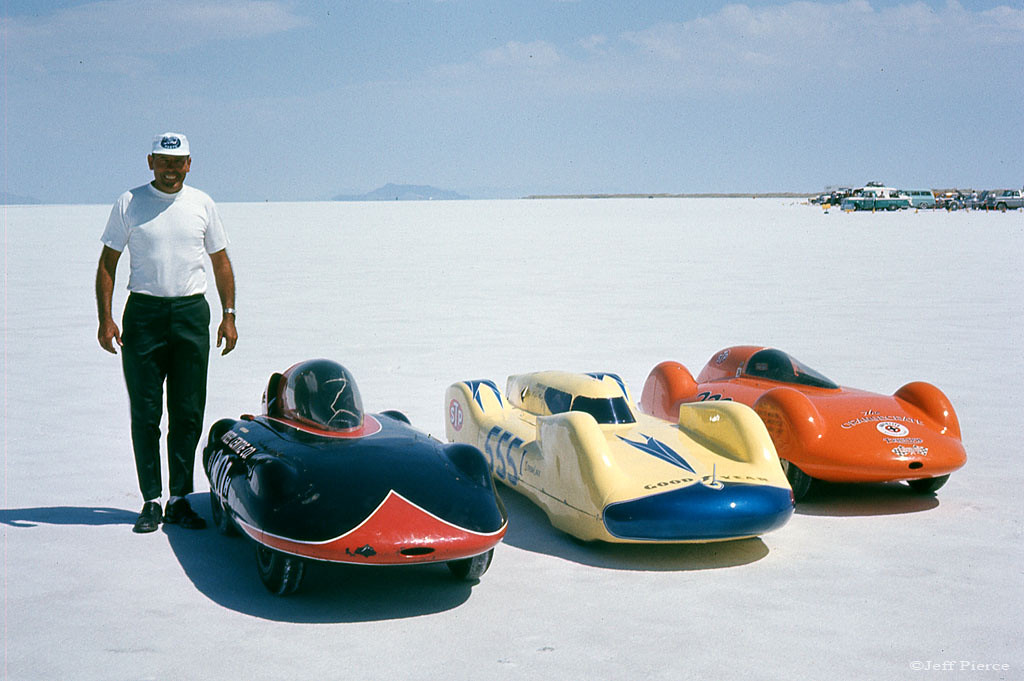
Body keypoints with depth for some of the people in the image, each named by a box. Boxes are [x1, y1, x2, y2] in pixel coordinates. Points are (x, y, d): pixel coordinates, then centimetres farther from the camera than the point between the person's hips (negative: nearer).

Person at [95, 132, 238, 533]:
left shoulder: (202, 204, 7)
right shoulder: (128, 204, 2)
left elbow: (220, 261, 14)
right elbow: (107, 263, 4)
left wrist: (228, 315, 6)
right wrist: (105, 319, -5)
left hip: (192, 312, 2)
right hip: (143, 314, -1)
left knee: (188, 414, 3)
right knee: (145, 414, 1)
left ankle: (179, 499, 11)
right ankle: (151, 501, 8)